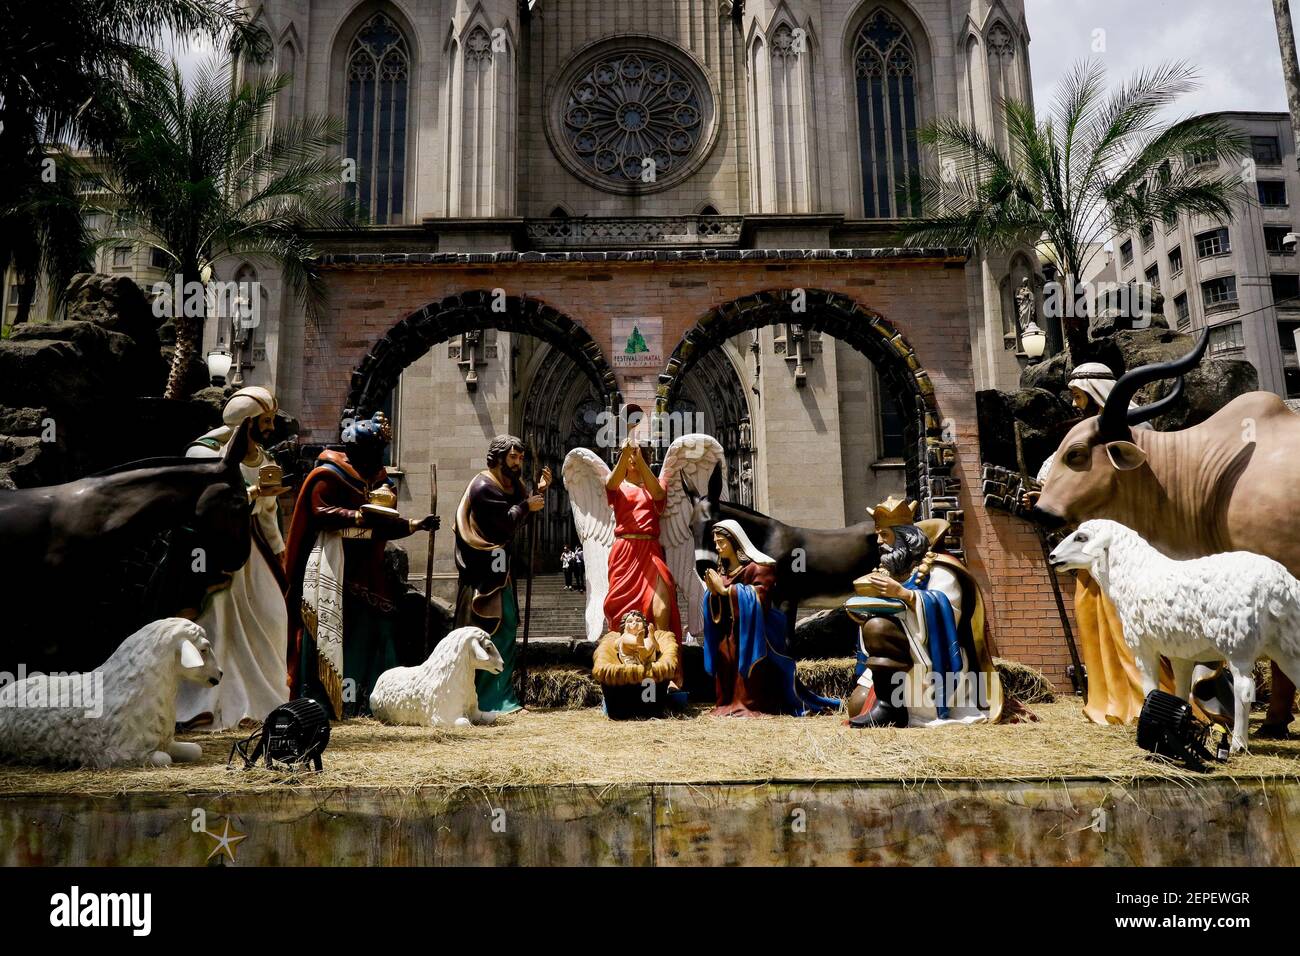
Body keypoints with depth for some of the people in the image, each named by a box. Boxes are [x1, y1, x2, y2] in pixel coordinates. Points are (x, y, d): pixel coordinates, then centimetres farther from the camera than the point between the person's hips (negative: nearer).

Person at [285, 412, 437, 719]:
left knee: (367, 630, 3)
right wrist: (359, 516, -23)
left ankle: (362, 700, 9)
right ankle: (317, 701, -2)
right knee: (329, 632, -6)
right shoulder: (328, 474, -4)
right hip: (333, 566, -7)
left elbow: (384, 527, 15)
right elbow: (321, 513, -15)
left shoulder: (379, 479, 17)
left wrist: (415, 525, 1)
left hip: (366, 569, 7)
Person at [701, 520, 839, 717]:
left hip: (754, 633, -6)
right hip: (729, 636, 6)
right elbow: (717, 611, 13)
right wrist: (713, 592, -8)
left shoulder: (758, 566, -7)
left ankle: (750, 704, -7)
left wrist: (725, 589, -18)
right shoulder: (723, 571, 12)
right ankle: (730, 704, 5)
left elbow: (759, 596, -20)